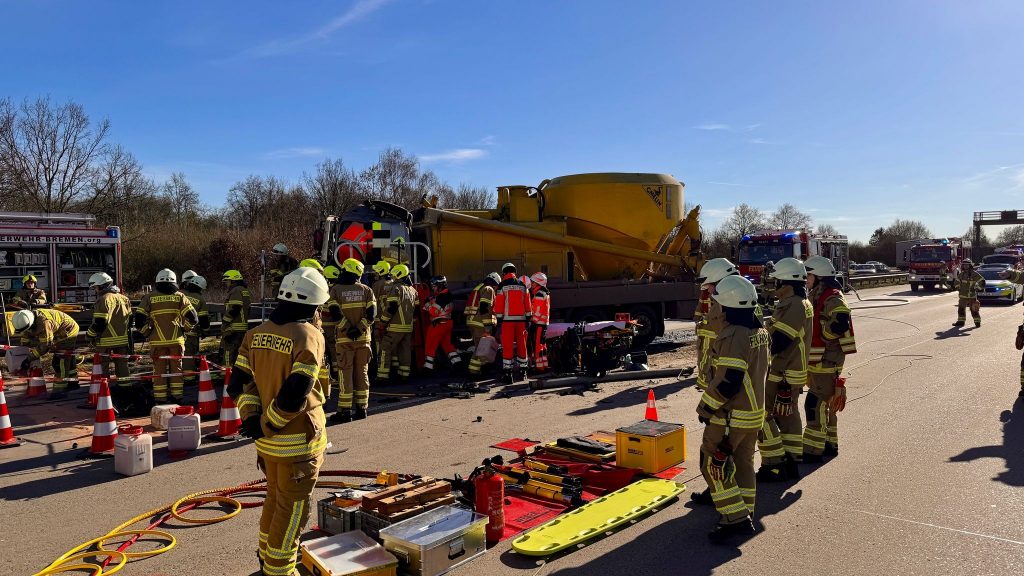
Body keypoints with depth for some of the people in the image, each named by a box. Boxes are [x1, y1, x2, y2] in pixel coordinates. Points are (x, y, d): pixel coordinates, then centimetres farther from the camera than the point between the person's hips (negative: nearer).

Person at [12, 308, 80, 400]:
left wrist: (29, 359, -24)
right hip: (59, 334, 10)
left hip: (68, 332, -10)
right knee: (68, 359, 22)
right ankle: (73, 382, 38)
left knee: (60, 361, -15)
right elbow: (26, 340, 5)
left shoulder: (44, 323, -36)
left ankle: (60, 389, -15)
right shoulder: (29, 322, -10)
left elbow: (45, 346, -30)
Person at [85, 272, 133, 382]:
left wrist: (90, 335, -5)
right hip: (123, 339, 7)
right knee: (122, 365, 12)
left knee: (103, 366, 2)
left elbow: (99, 322, -17)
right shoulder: (124, 298, 12)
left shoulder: (104, 299, -13)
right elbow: (130, 318, 17)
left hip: (106, 341, -7)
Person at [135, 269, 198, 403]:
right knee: (176, 369, 10)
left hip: (157, 341, 0)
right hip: (176, 340, 0)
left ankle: (160, 399, 9)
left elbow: (139, 319, -5)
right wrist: (184, 329, 10)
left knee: (159, 370, 6)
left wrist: (148, 332, 9)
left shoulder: (149, 298, 1)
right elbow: (193, 318, -6)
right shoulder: (180, 297, 1)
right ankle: (177, 397, 14)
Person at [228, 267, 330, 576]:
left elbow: (239, 383, -1)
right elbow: (294, 396, -25)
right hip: (298, 438, -7)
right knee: (293, 507, 10)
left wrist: (251, 417, -7)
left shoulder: (256, 334, 2)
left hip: (268, 438, 7)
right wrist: (266, 425, -15)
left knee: (275, 497, 26)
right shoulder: (309, 336, -19)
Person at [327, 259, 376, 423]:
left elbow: (334, 313, -13)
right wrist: (359, 329, -10)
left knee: (345, 374, 1)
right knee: (362, 373, 10)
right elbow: (372, 313, -6)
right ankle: (361, 408, 14)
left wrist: (348, 329, -12)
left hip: (344, 339, -2)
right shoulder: (366, 290, 4)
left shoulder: (335, 290, -2)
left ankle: (345, 410, 1)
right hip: (363, 338, 3)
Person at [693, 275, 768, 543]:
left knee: (713, 464, 0)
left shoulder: (733, 336, -23)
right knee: (743, 463, 18)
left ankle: (736, 519, -2)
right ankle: (745, 515, 26)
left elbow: (728, 382, -26)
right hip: (755, 412, 9)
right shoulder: (761, 333, 7)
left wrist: (705, 407, -14)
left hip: (730, 414, -9)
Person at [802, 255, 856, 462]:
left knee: (815, 404, -8)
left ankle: (814, 450, -2)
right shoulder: (816, 297, 15)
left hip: (826, 359, -10)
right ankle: (829, 444, 28)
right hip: (817, 358, 10)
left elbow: (840, 324, -31)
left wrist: (824, 335, -16)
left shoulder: (832, 298, -17)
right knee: (825, 403, 17)